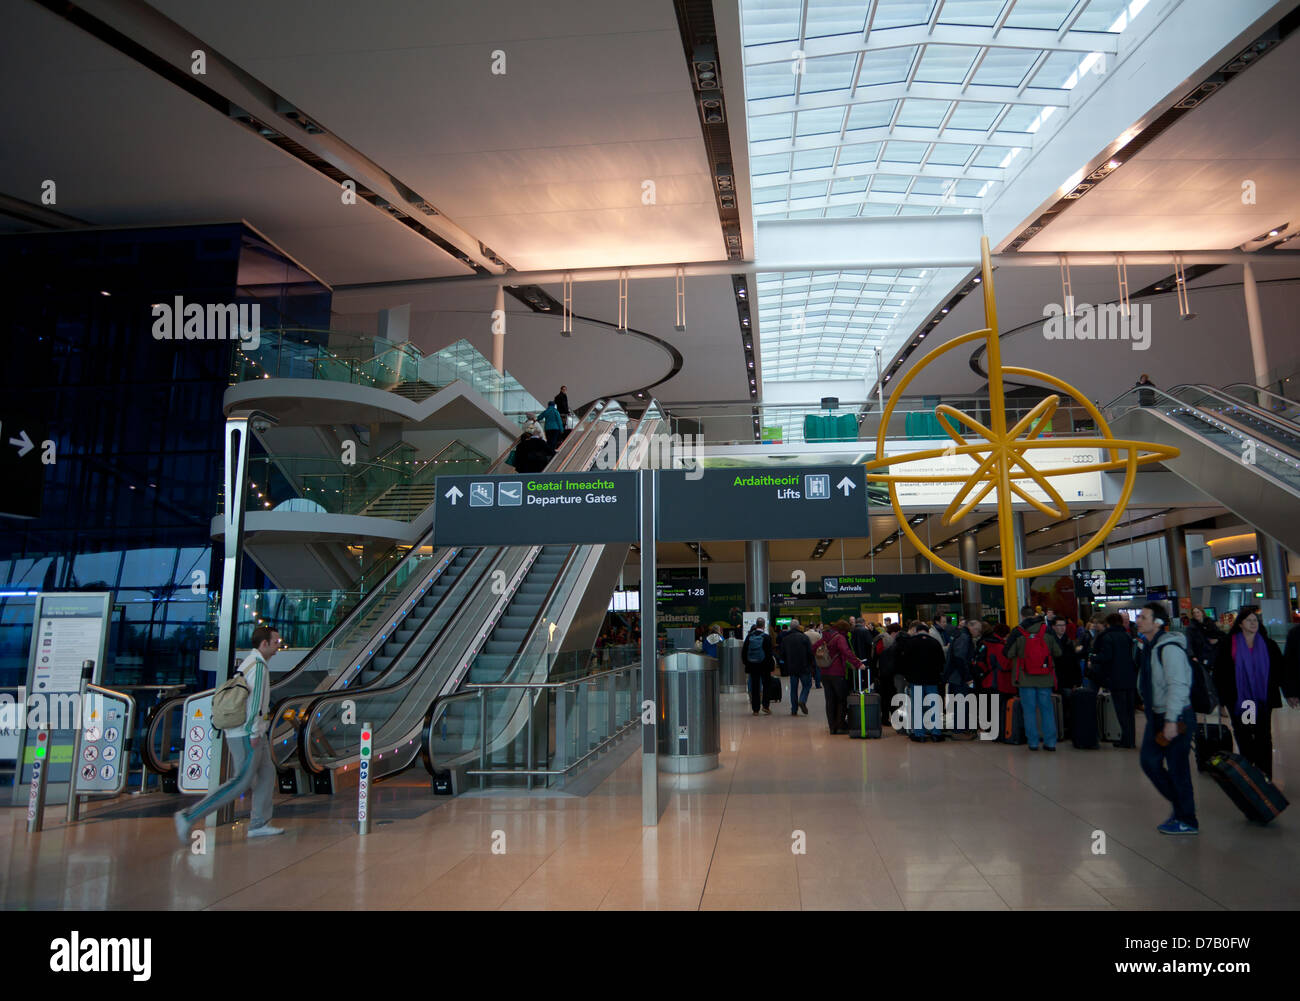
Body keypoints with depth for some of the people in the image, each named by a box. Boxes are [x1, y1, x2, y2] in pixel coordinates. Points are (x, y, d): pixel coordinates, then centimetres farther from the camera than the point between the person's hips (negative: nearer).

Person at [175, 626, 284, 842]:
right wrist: (254, 732, -19)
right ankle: (189, 817, -6)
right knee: (242, 782, -7)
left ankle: (258, 824, 14)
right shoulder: (258, 666, -14)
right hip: (247, 734, -10)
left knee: (267, 773, 12)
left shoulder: (248, 663, 16)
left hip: (241, 732, 10)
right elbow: (254, 700, -21)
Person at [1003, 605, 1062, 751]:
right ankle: (1050, 742, 9)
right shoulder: (1048, 630, 0)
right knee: (1047, 709, 9)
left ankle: (1032, 742, 5)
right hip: (1045, 678, 2)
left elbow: (1009, 654, -6)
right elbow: (1058, 652, 5)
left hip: (1026, 678, -2)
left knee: (1029, 710, 4)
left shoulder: (1017, 632, -7)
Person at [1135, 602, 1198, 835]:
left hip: (1177, 718, -9)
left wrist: (1171, 721, -26)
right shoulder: (1147, 646, 9)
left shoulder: (1169, 648, -20)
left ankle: (1187, 821, 15)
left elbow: (1177, 685, -25)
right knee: (1150, 762, 12)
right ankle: (1180, 803, 30)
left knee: (1177, 768, 1)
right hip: (1157, 715, 9)